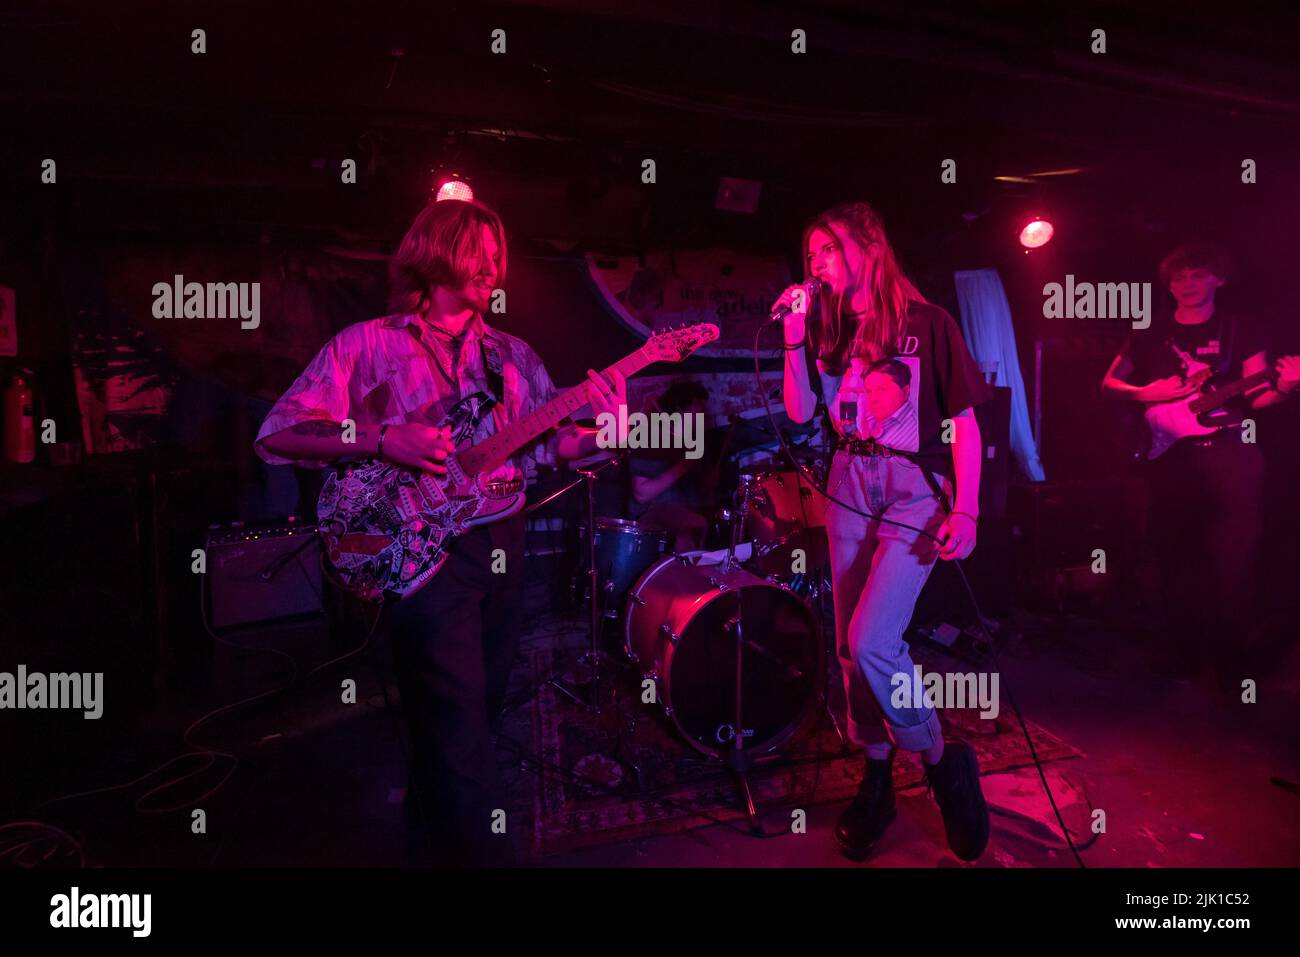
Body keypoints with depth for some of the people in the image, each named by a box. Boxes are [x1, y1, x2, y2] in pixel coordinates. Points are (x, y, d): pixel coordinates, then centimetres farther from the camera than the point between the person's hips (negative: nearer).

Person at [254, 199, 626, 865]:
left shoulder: (513, 355, 14)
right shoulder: (368, 345, 0)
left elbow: (554, 441, 6)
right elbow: (276, 435, -7)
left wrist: (600, 428, -15)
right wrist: (383, 440, -19)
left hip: (503, 536, 6)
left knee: (485, 702, 19)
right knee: (458, 723, -9)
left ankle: (432, 801, 46)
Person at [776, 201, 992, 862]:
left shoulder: (927, 323, -2)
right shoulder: (828, 330, 11)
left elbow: (964, 422, -4)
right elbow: (800, 412, 4)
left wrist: (966, 511, -12)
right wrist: (795, 339, -5)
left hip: (914, 492, -5)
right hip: (849, 490, 5)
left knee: (871, 641, -18)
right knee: (851, 646, 8)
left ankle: (942, 763, 8)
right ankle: (877, 780, 26)